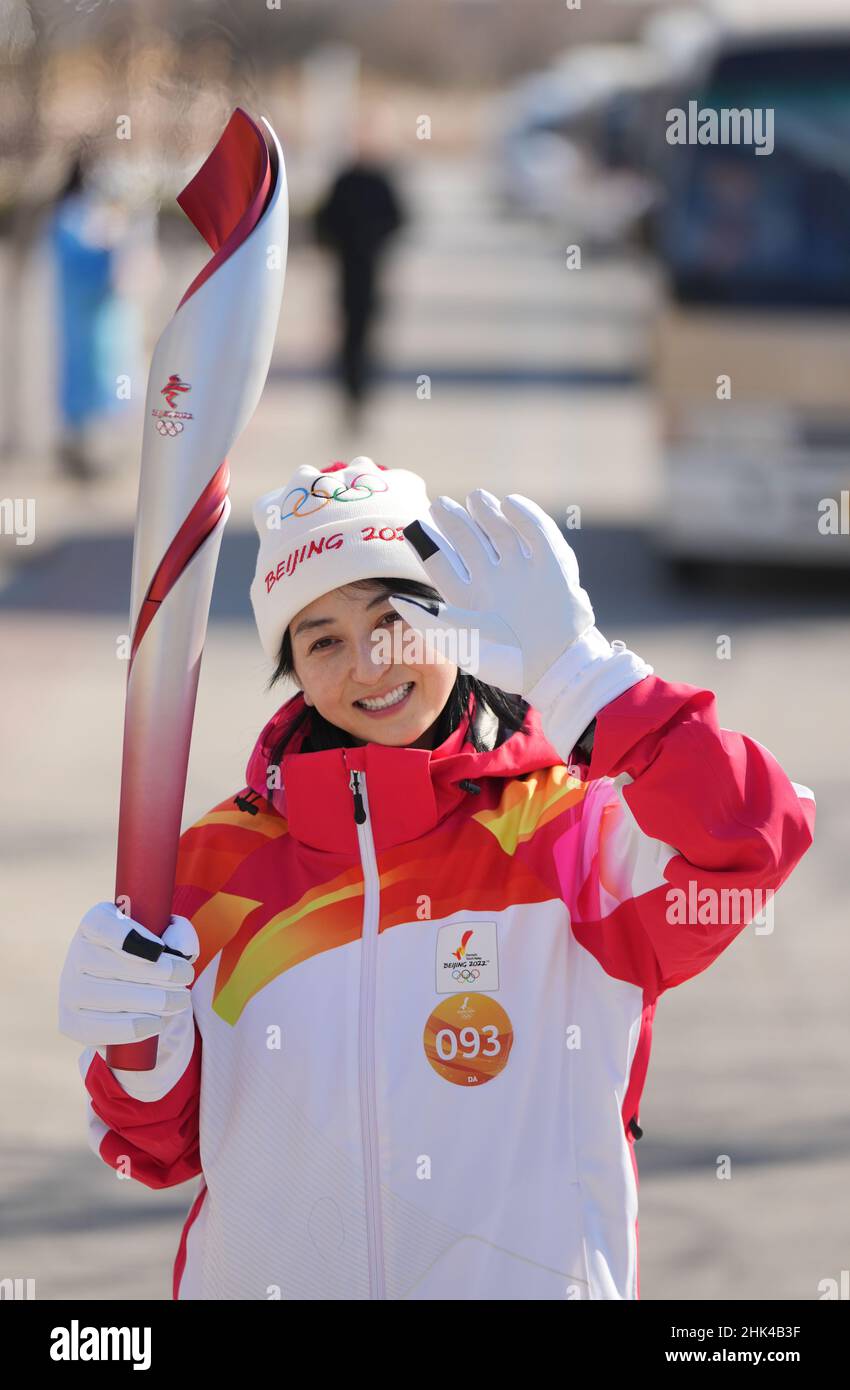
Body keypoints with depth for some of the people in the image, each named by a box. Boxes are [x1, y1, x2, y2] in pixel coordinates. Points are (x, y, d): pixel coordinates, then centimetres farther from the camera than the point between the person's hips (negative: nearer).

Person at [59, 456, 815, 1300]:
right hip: (265, 1277, 3)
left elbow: (752, 837, -22)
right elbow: (163, 1153, 10)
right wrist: (139, 1058, -10)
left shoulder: (577, 832, -1)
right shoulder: (220, 865, 7)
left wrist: (569, 663, -20)